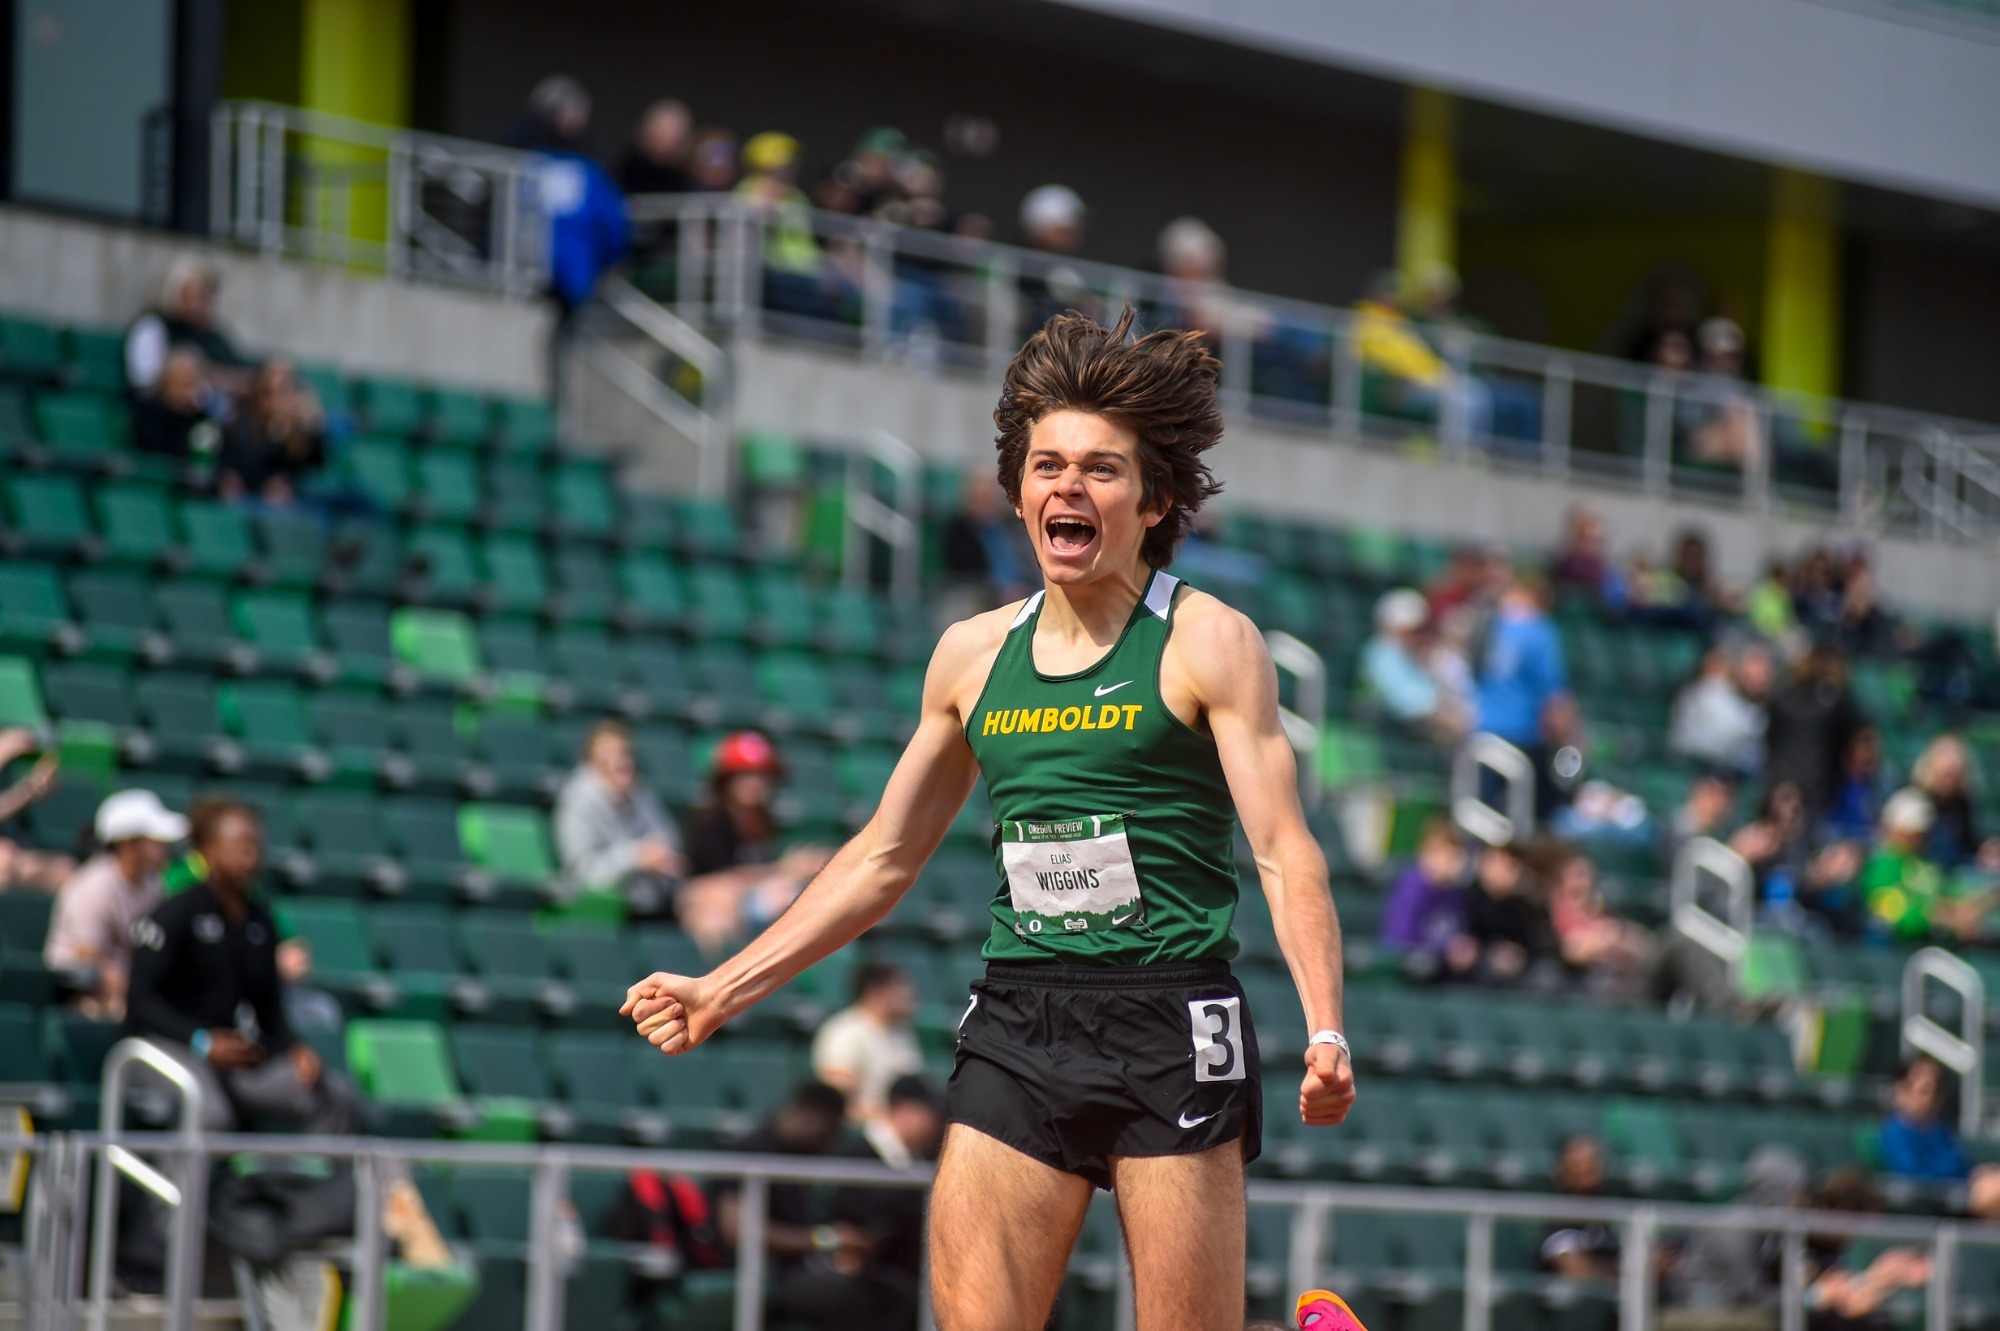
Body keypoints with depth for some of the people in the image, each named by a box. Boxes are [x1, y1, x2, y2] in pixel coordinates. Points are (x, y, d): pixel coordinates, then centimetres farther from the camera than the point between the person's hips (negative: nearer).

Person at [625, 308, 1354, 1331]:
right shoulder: (973, 654, 13)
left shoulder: (1209, 644, -1)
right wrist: (723, 990, 21)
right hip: (1014, 1026, 4)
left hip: (1170, 1026, -4)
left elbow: (1284, 853, -6)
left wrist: (1324, 1030, -21)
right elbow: (882, 859, 23)